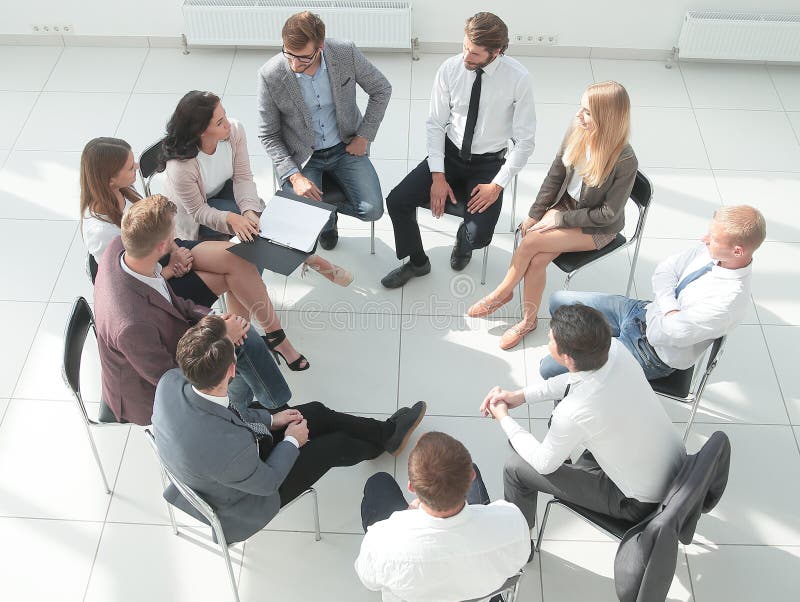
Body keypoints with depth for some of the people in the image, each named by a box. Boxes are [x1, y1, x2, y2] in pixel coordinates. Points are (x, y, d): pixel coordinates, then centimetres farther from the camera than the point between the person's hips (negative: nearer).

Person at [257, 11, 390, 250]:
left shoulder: (346, 53, -17)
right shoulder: (270, 75, -20)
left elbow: (381, 89, 0)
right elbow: (268, 135, -9)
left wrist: (364, 136, -4)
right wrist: (294, 176, -20)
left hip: (345, 148, 2)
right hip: (301, 156, -1)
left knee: (372, 210, -14)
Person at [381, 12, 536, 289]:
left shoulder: (518, 79, -18)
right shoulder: (450, 69, -11)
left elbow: (524, 141, -11)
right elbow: (435, 123, -3)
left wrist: (497, 185, -17)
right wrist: (438, 176, -12)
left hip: (489, 163, -3)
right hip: (449, 154, 3)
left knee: (478, 236, -22)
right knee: (397, 201, -15)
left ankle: (462, 242, 19)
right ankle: (416, 262, 13)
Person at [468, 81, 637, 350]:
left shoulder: (625, 162, -28)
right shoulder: (577, 132, -13)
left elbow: (608, 214, -19)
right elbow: (555, 176, 1)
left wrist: (561, 219, -17)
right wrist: (534, 214, -1)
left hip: (597, 228, -5)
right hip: (564, 205, 5)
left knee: (531, 242, -22)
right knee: (537, 260, -20)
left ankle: (503, 292, 3)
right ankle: (528, 320, 1)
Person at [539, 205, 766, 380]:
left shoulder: (729, 300, -34)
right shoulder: (712, 249, -13)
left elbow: (663, 333, -30)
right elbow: (664, 271, -3)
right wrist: (670, 310, -18)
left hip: (654, 355, -8)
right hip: (644, 311, 8)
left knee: (550, 369, -12)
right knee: (560, 302, 12)